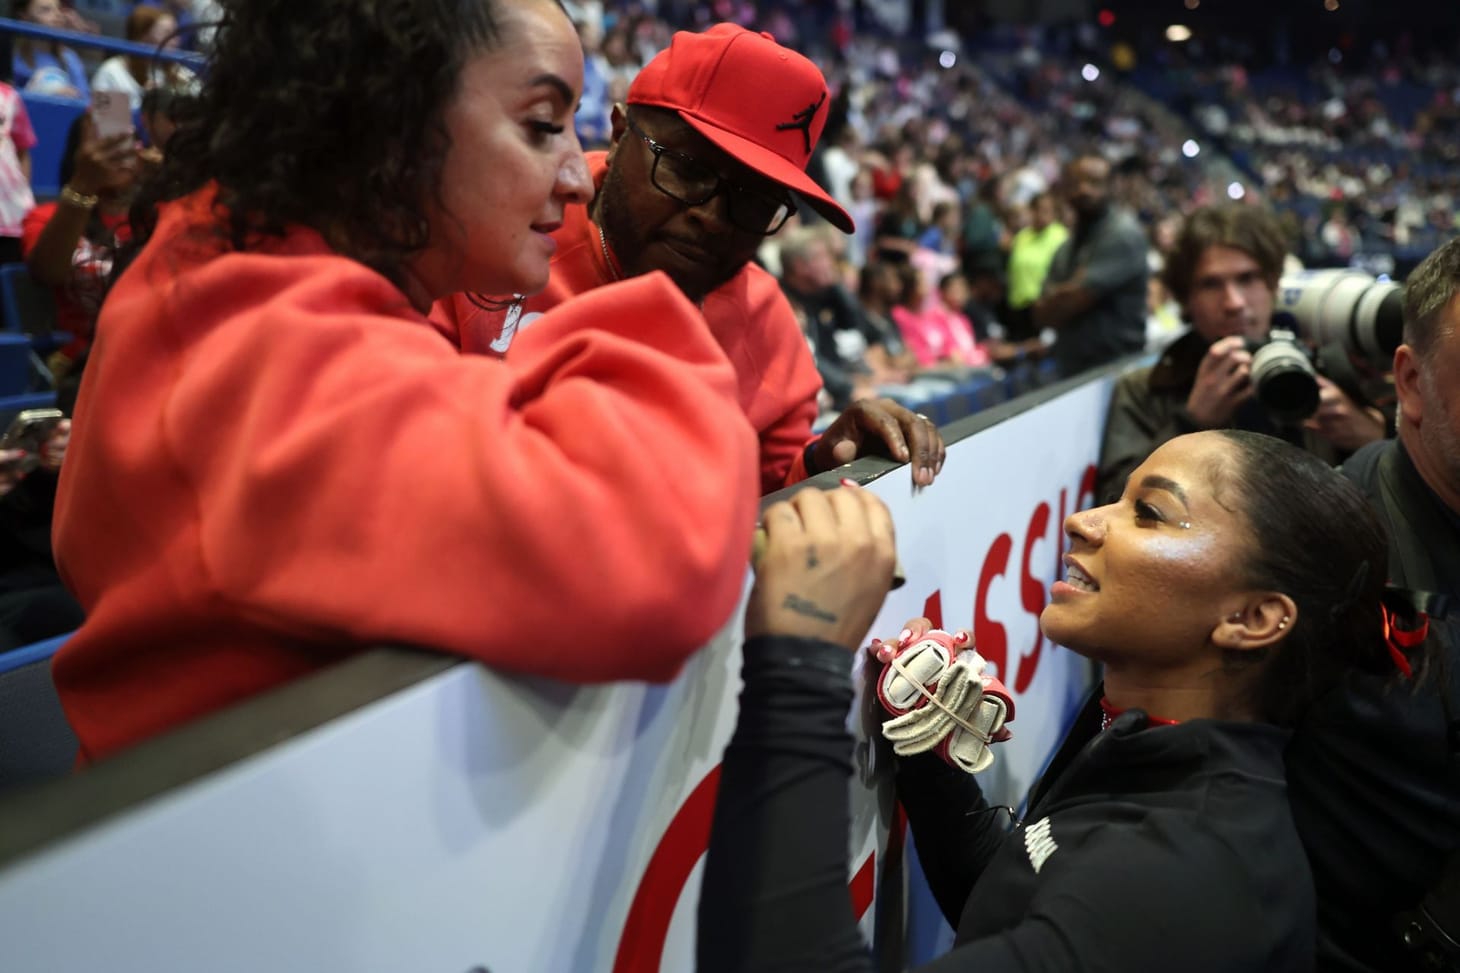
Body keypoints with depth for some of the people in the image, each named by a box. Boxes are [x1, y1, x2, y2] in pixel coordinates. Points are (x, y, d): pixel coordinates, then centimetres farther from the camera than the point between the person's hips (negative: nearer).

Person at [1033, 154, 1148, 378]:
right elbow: (1042, 314, 9)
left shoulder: (1123, 233, -12)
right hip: (1073, 369, 7)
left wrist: (1050, 305, 2)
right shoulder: (1069, 244, 12)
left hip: (1116, 367, -7)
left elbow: (1074, 298, -18)